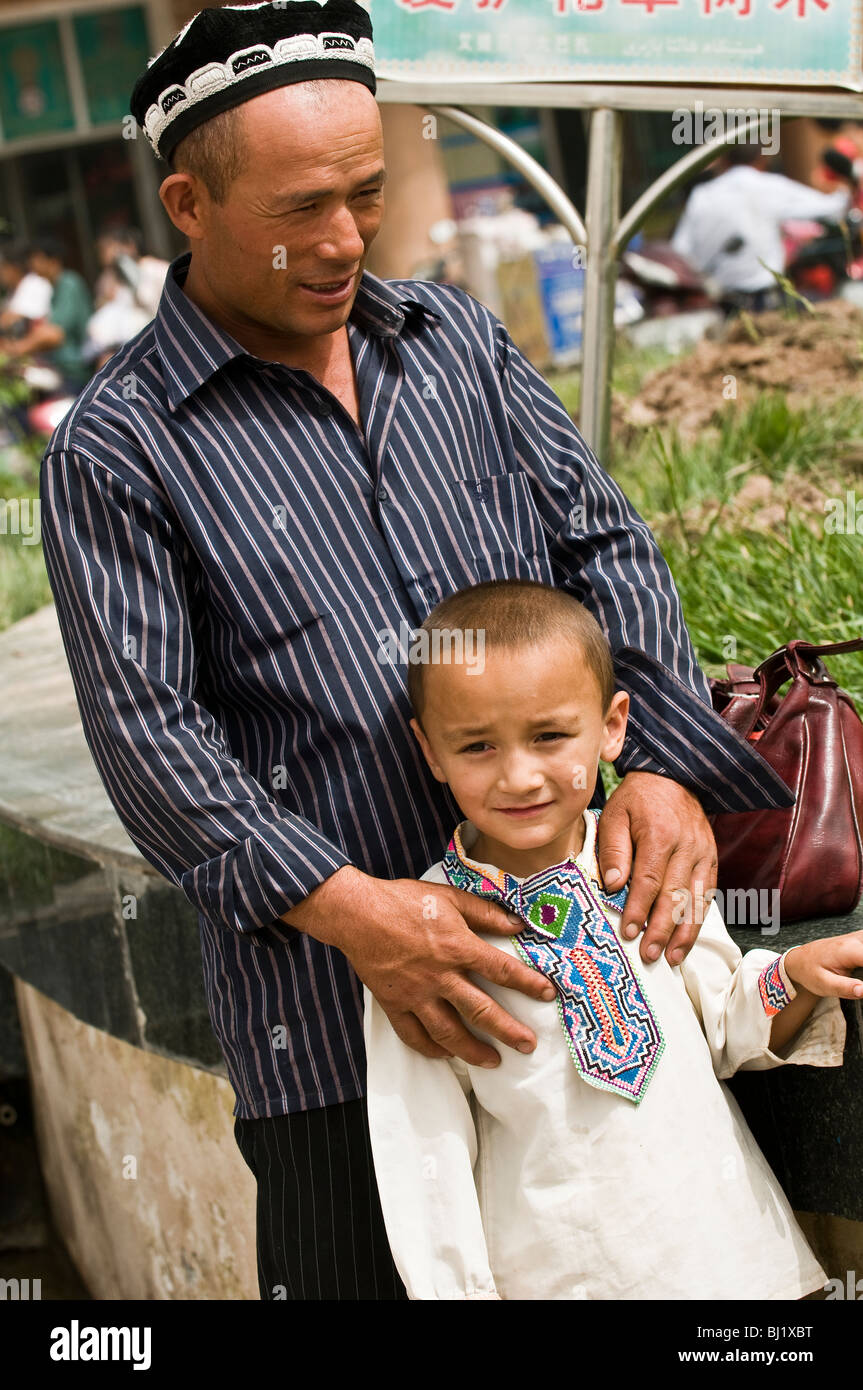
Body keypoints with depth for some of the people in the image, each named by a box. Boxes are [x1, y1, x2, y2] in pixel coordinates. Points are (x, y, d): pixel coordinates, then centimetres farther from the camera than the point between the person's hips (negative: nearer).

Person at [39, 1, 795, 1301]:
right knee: (363, 1268, 7)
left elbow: (602, 541, 8)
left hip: (563, 939, 4)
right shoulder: (117, 450, -5)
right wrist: (345, 907, -22)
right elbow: (149, 733, -11)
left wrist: (661, 760, -9)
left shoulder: (456, 337, 10)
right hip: (329, 1000, -4)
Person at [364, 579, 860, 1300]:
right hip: (557, 1271, -2)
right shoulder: (425, 930, -13)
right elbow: (423, 1149, -7)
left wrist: (797, 976, -10)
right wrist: (456, 1288, -8)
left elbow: (724, 1029, 8)